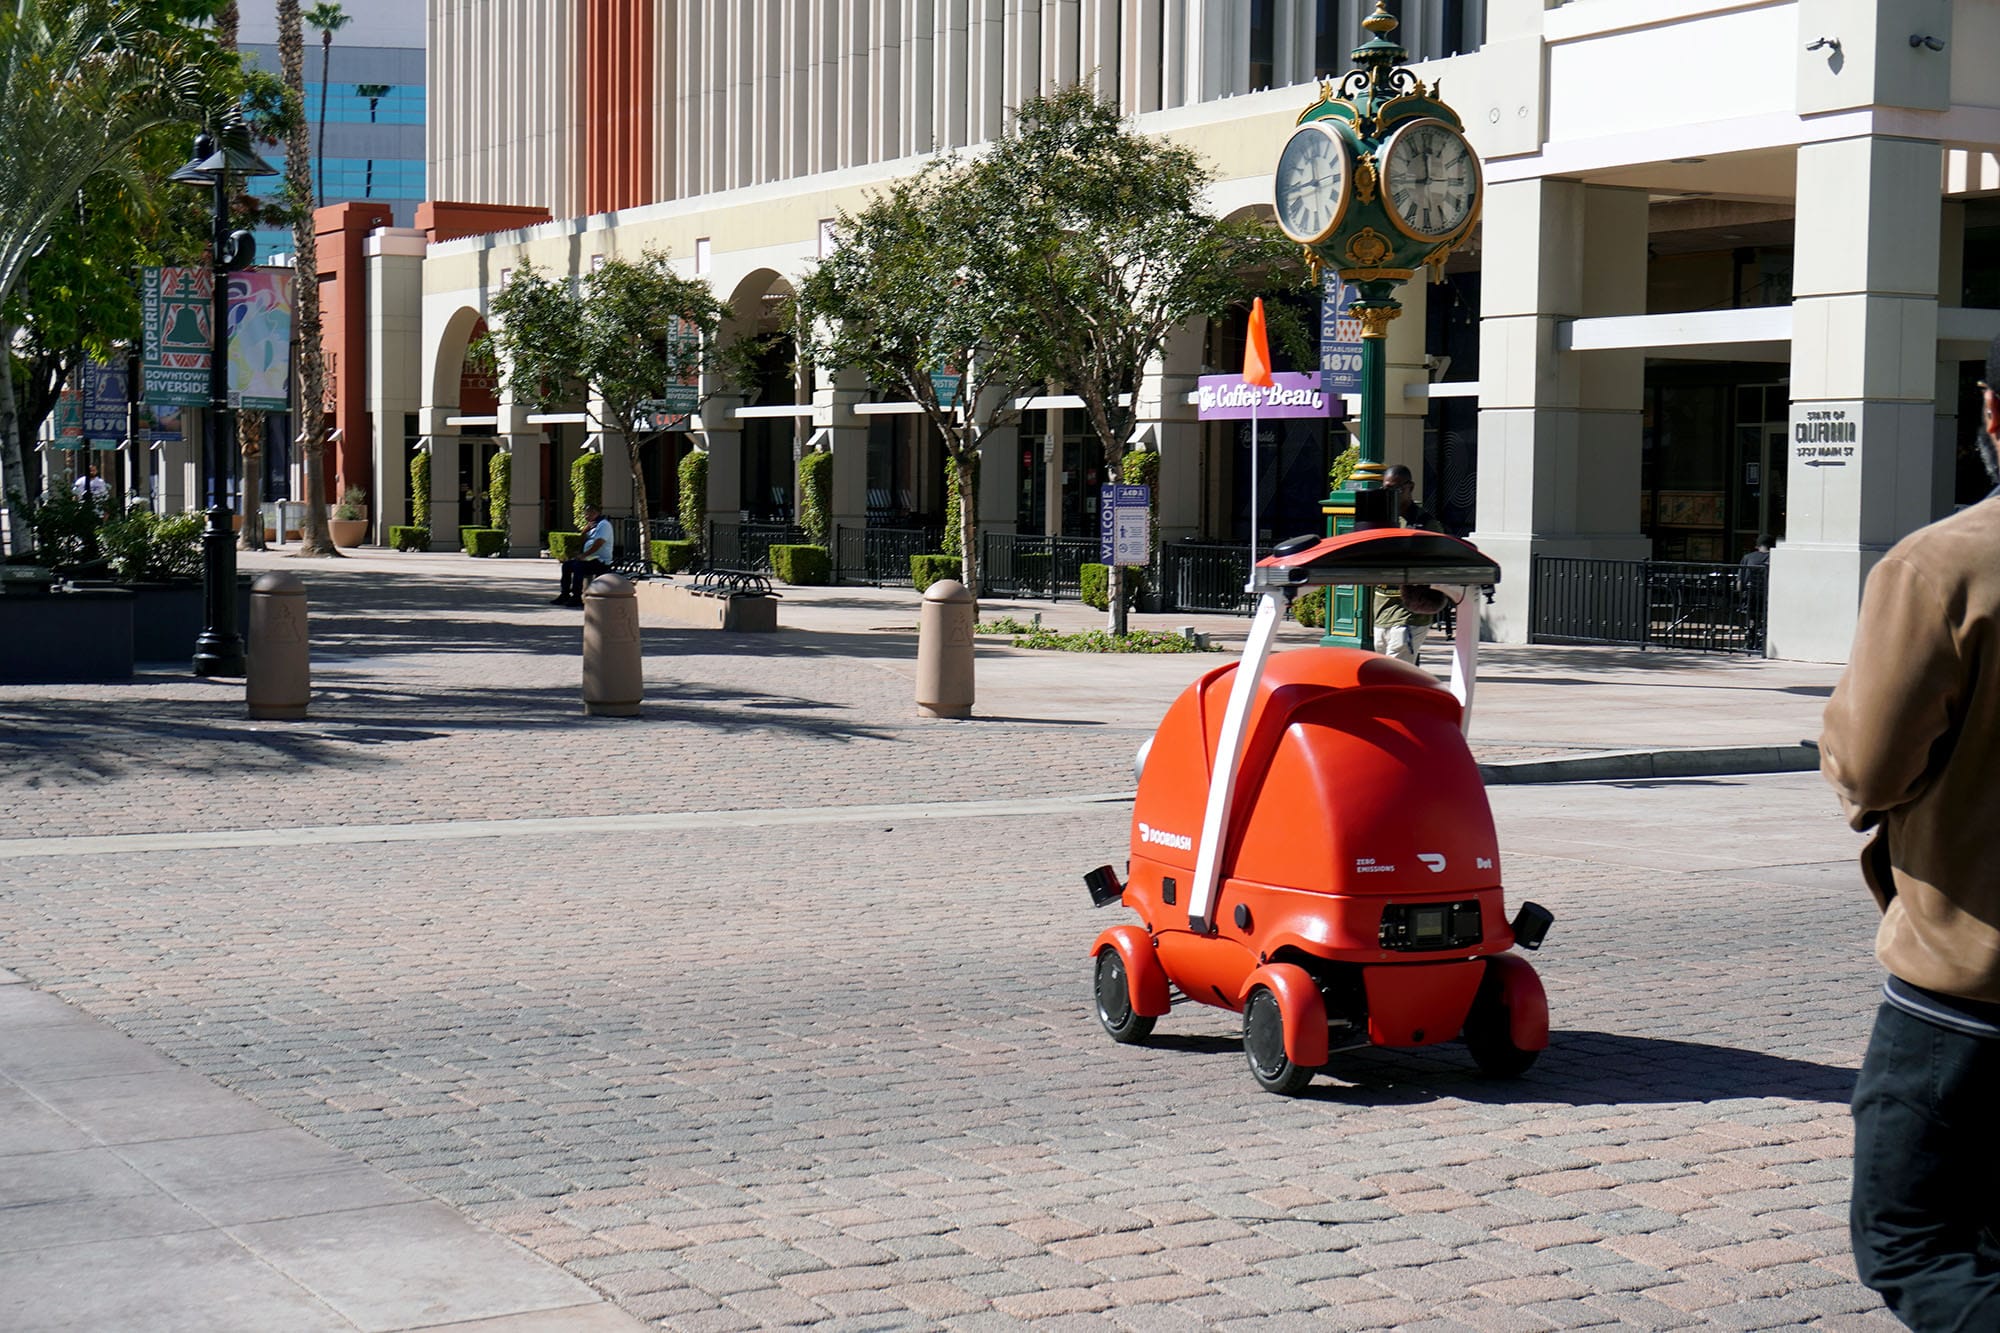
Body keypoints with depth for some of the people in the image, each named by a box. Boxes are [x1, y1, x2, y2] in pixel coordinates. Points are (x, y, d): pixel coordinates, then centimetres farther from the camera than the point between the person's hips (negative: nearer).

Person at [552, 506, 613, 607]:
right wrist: (585, 530, 3)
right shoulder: (593, 526, 22)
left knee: (578, 566, -29)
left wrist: (584, 555, -23)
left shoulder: (604, 524, -9)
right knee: (566, 565, 3)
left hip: (601, 561, -10)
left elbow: (598, 543, -21)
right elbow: (583, 541, 21)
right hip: (591, 559, 10)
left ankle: (577, 597, -26)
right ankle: (565, 594, 1)